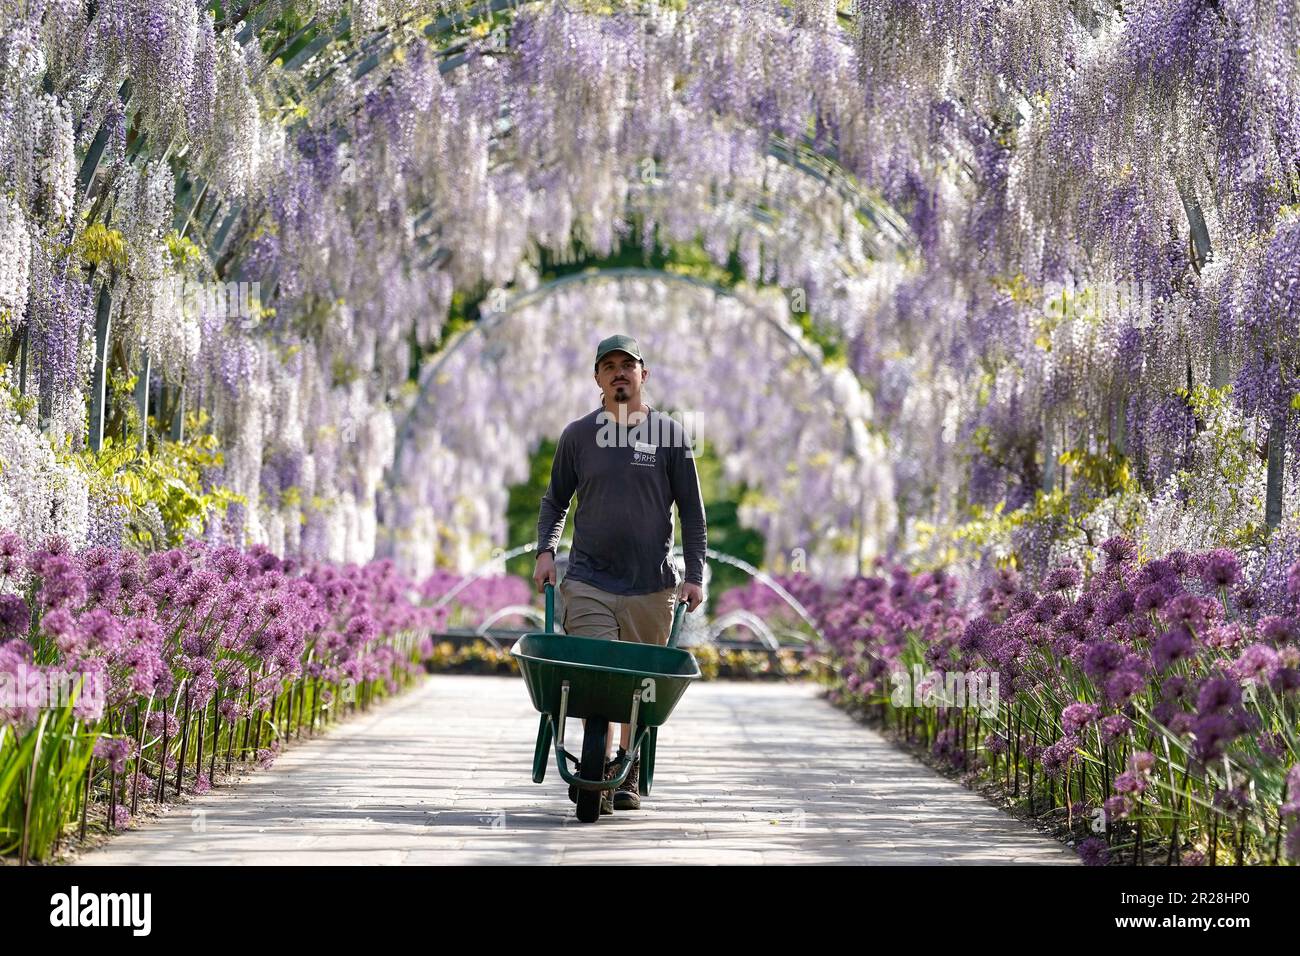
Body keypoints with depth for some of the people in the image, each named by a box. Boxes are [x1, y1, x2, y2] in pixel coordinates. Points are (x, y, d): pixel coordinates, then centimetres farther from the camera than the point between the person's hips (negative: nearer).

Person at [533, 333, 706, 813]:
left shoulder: (670, 435, 4)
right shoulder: (578, 435, 7)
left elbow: (691, 510, 6)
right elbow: (555, 500, 17)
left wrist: (694, 575, -1)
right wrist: (546, 549, 2)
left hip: (651, 586, 0)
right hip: (588, 581, 0)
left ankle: (628, 774, 20)